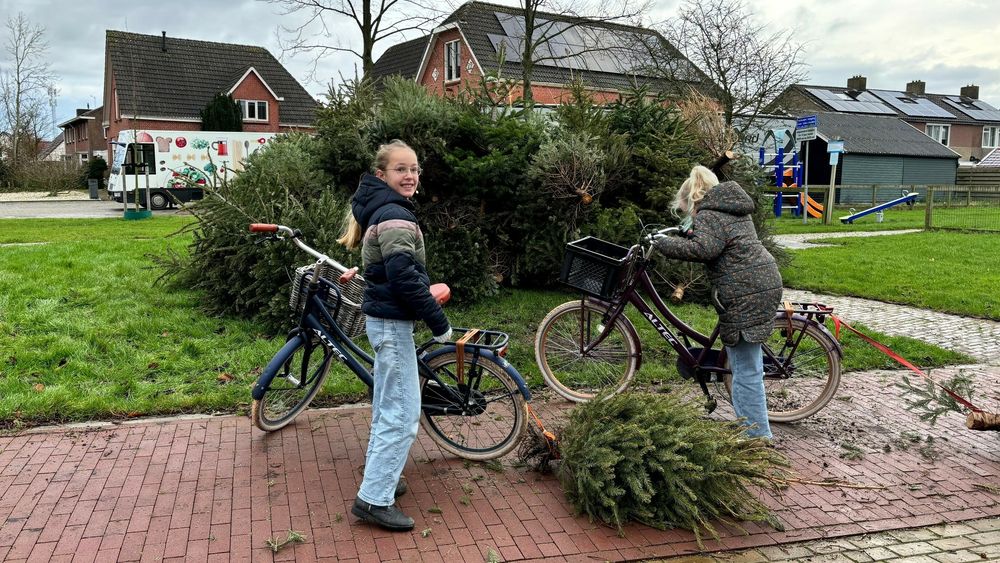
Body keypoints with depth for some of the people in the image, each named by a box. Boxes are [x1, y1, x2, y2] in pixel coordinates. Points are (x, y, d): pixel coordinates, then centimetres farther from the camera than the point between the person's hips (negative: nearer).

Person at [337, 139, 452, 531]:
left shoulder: (380, 209, 13)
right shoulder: (395, 215, -19)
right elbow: (404, 278, -25)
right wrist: (440, 323, -18)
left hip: (383, 318, 11)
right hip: (393, 323, -11)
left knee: (387, 407, 21)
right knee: (404, 414, -5)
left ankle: (378, 476, 34)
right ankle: (374, 499, 1)